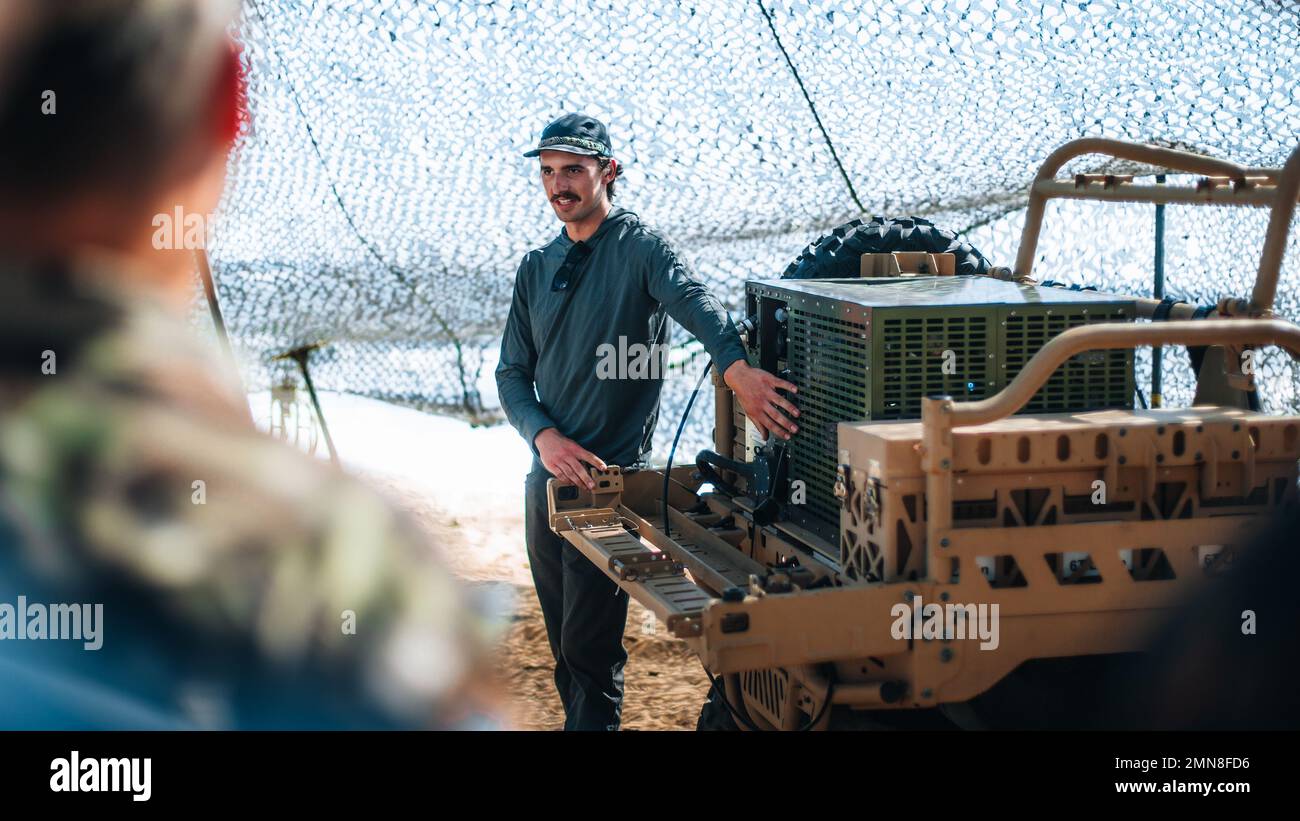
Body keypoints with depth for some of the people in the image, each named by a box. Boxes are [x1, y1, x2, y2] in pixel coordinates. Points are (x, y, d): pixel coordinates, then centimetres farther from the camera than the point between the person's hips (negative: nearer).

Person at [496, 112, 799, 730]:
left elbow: (691, 299, -27)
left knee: (591, 649, -6)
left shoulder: (637, 246, -7)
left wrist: (736, 367, -47)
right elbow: (512, 372, 10)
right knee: (564, 642, 15)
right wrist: (545, 436, -10)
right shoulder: (537, 268, 11)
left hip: (612, 476, -6)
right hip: (547, 476, 6)